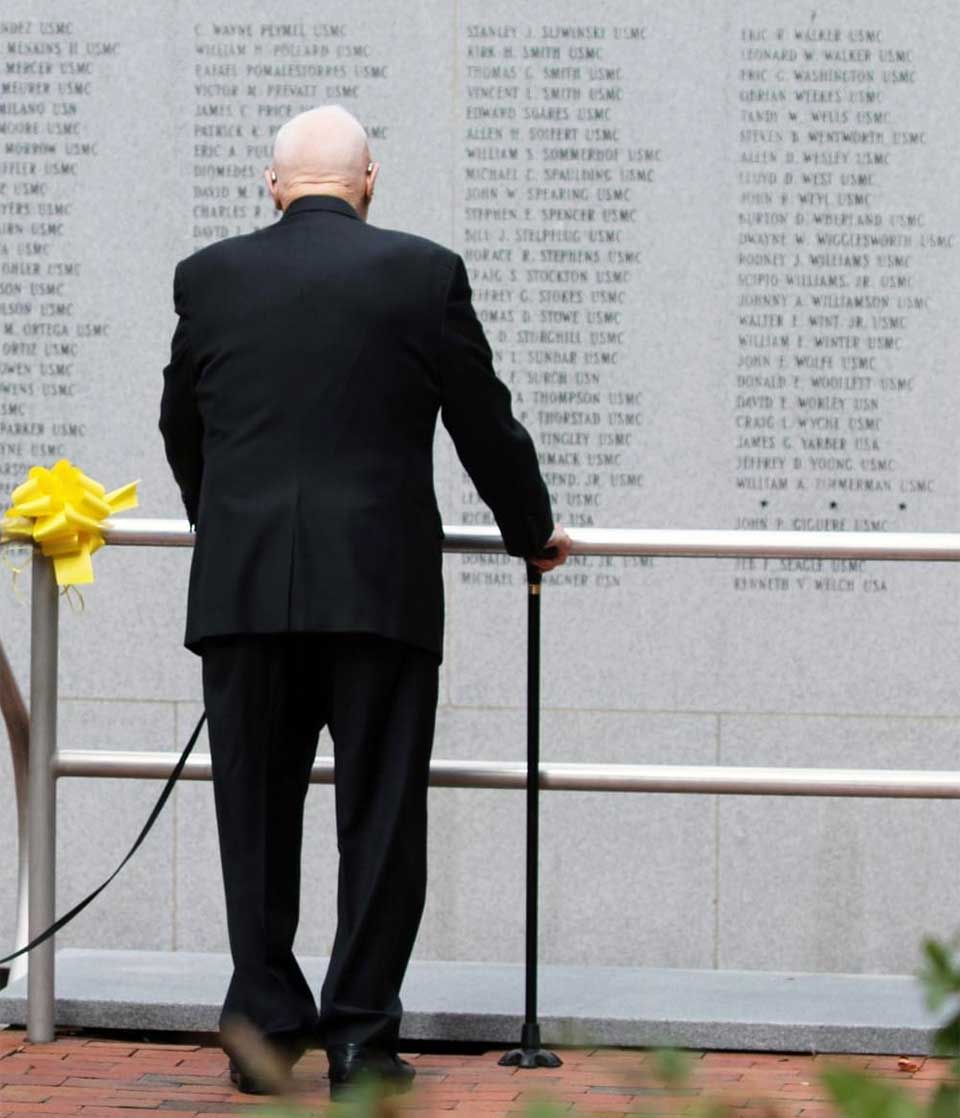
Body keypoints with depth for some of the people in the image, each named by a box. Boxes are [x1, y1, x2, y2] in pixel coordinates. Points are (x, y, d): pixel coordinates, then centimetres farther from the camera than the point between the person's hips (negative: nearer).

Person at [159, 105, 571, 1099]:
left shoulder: (208, 278, 7)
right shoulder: (424, 272, 0)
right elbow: (485, 423, 6)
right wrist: (532, 532, 23)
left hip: (241, 589, 2)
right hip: (380, 588, -2)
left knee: (256, 813, 9)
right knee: (379, 818, 3)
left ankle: (263, 1028, 12)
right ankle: (361, 1037, 3)